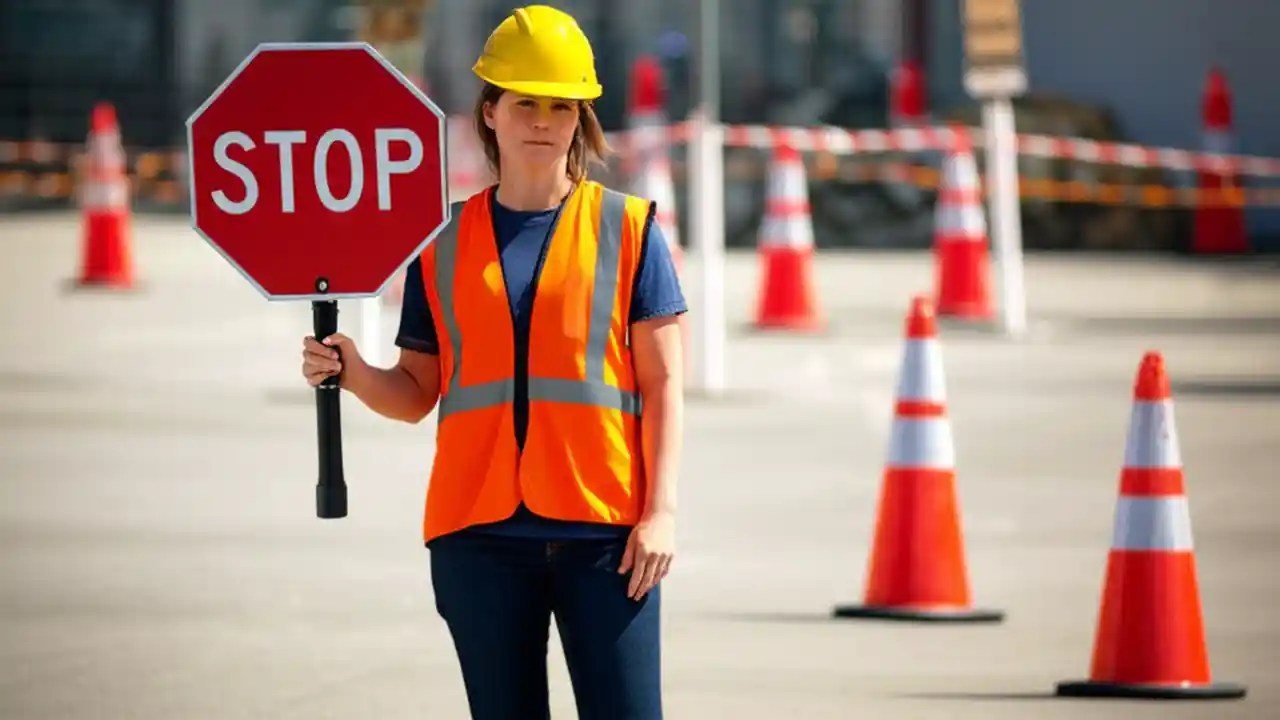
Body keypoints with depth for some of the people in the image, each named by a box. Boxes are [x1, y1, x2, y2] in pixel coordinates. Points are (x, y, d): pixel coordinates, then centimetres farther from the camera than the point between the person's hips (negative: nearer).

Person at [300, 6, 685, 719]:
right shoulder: (443, 244, 12)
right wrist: (353, 371, -8)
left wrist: (661, 511, -8)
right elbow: (417, 392, 13)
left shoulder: (629, 229, 5)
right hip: (480, 532, 3)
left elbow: (663, 383, 1)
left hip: (604, 529, -3)